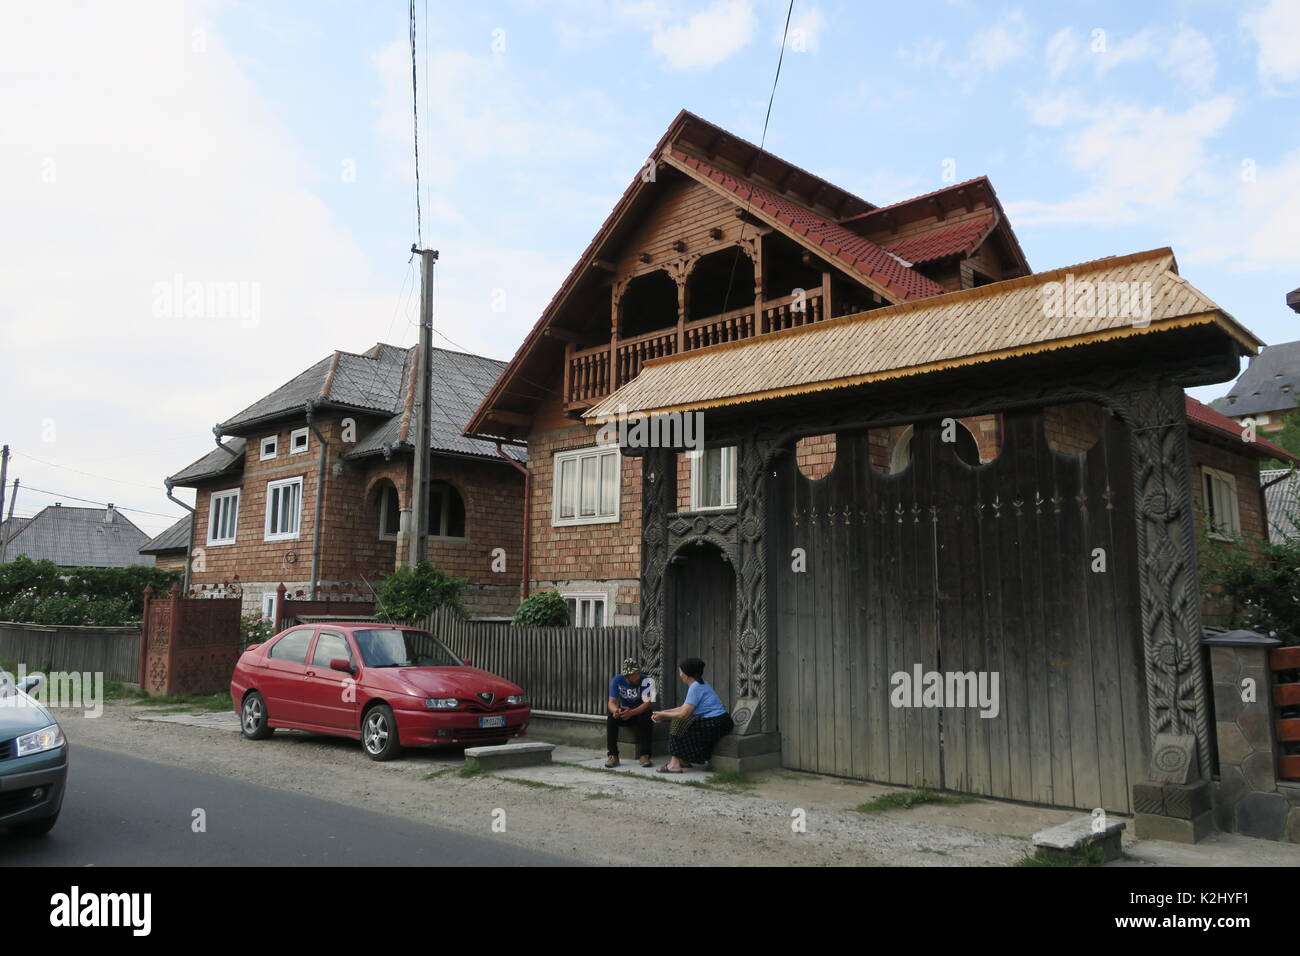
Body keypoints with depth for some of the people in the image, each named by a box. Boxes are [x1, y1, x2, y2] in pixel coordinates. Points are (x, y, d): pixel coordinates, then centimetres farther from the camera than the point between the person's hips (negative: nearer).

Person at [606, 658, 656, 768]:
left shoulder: (647, 681, -21)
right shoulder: (617, 680, -13)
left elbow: (648, 703, -28)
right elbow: (612, 702, -16)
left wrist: (631, 712, -45)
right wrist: (615, 710, -42)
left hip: (640, 712, -2)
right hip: (624, 712, 2)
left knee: (646, 718, -35)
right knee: (611, 718, -27)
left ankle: (644, 755, -28)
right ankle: (612, 755, -22)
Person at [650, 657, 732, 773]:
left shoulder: (696, 687, -15)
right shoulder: (698, 684, 16)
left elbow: (683, 713, -17)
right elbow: (683, 708, 19)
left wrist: (663, 715, -4)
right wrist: (662, 712, 14)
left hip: (715, 725, -10)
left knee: (680, 724, -5)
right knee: (682, 722, 15)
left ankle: (675, 764, -4)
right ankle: (683, 761, 17)